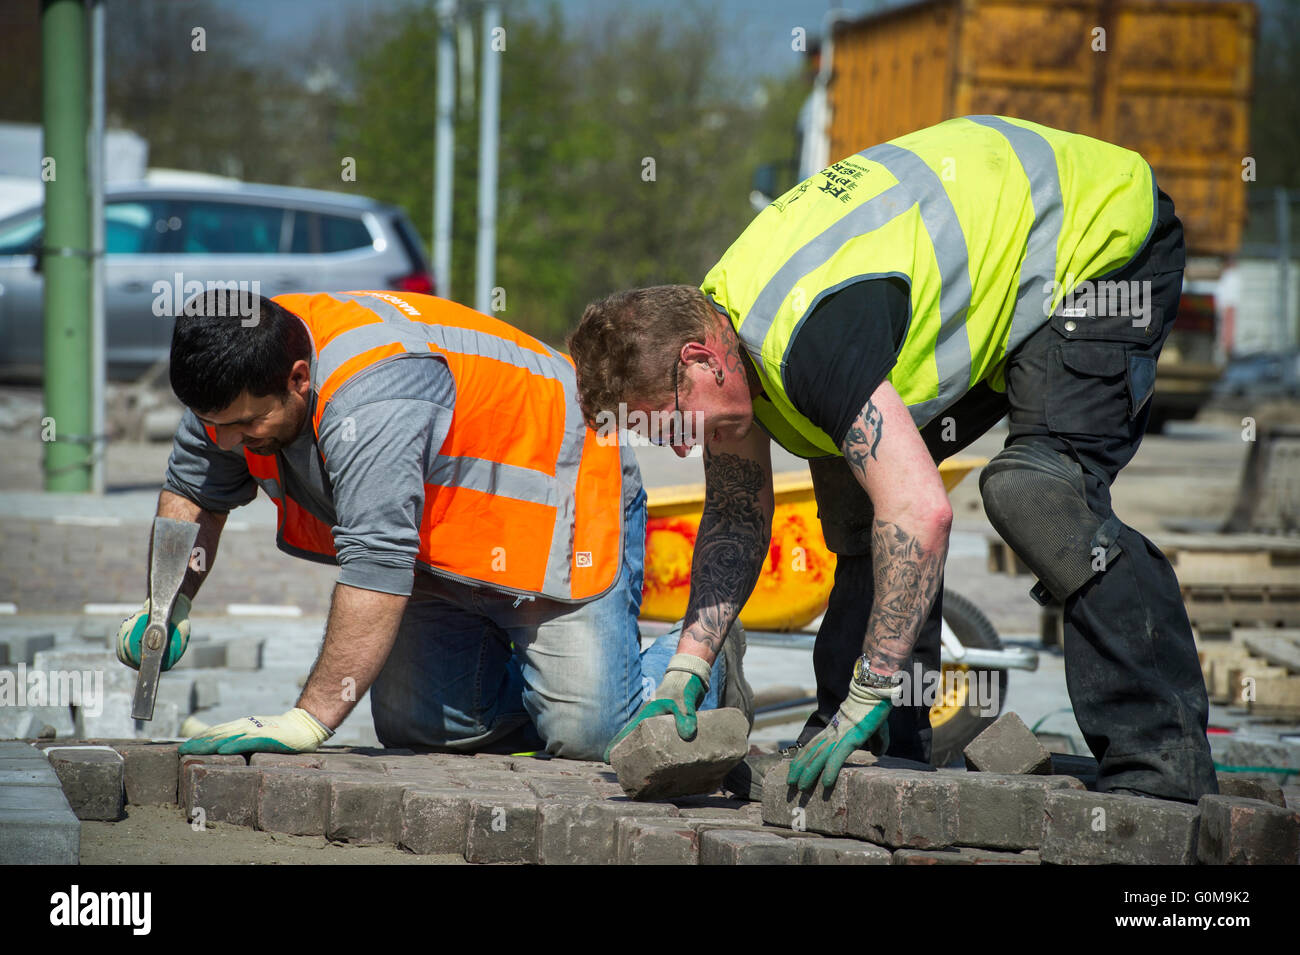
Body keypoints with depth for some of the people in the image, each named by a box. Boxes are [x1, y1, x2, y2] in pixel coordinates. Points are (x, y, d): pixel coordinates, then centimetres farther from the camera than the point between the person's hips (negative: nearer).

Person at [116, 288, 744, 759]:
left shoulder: (370, 401, -40)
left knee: (585, 732, -15)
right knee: (415, 728, -4)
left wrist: (310, 718, -41)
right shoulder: (235, 386, -11)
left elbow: (376, 570, -42)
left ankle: (694, 664, 15)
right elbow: (193, 492, 8)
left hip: (558, 519, -8)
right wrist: (168, 602, -10)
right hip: (441, 548, 8)